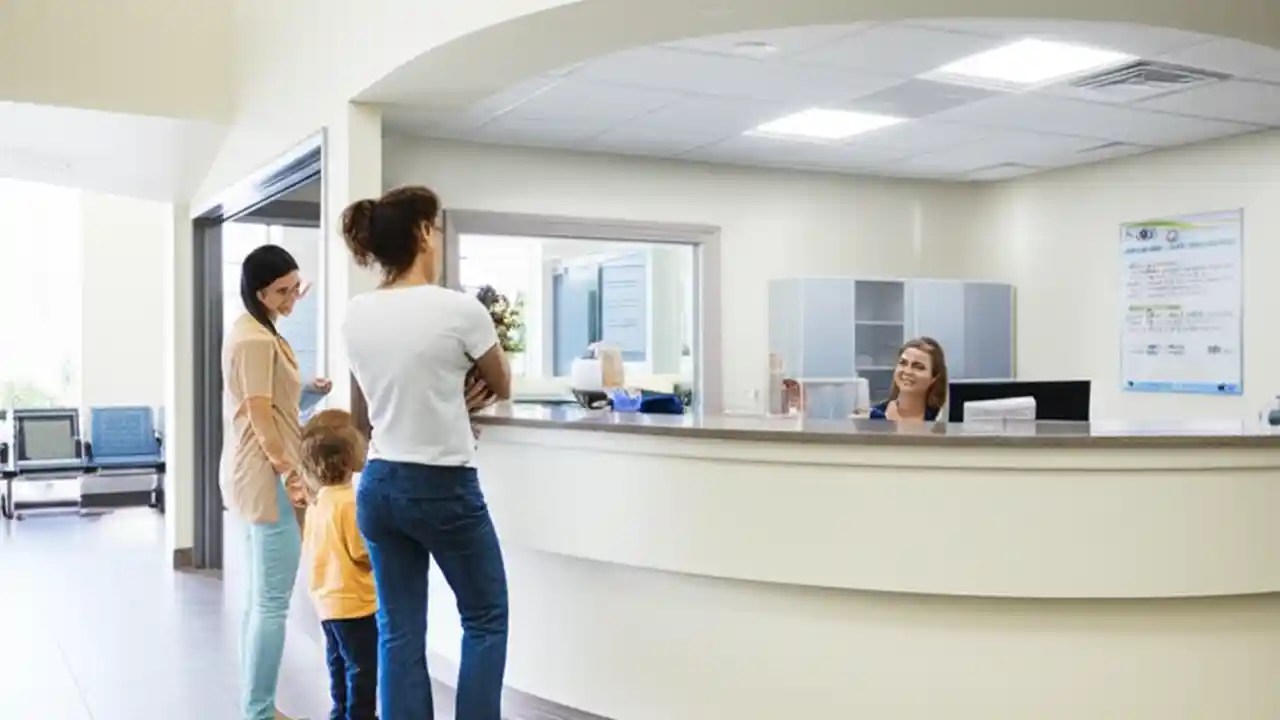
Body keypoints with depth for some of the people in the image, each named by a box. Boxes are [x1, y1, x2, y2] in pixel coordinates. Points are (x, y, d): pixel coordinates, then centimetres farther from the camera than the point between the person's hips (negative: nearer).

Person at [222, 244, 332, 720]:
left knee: (260, 598, 13)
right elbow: (260, 416, -19)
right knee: (272, 601, -7)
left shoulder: (255, 332, 17)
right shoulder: (256, 339, -15)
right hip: (268, 476, -11)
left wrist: (308, 392, 8)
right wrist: (290, 472, -19)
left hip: (257, 475, 11)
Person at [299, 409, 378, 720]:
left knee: (340, 664, 19)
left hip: (328, 599, 9)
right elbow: (363, 552, -21)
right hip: (356, 601, -9)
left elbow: (310, 550, 13)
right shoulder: (349, 503, -22)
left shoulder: (316, 505, 5)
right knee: (362, 668, 1)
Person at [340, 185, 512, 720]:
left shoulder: (355, 316, 1)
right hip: (444, 488, -5)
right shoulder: (459, 310, -16)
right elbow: (501, 388, 2)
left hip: (378, 486, 6)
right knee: (485, 617, 15)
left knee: (399, 632, 13)